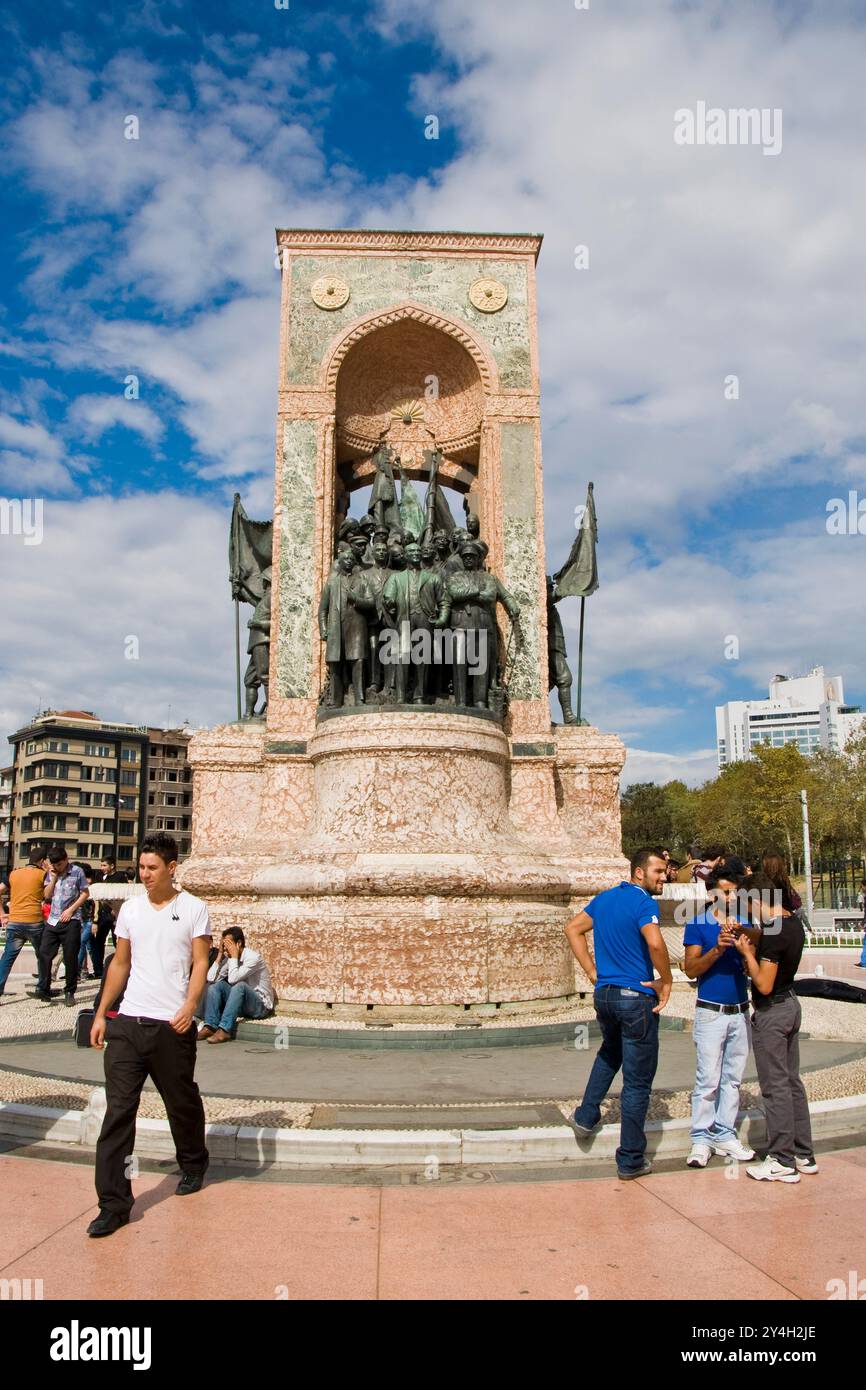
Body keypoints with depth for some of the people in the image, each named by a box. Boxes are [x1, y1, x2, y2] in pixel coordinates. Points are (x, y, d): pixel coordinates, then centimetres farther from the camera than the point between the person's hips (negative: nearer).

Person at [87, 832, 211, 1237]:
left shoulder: (193, 909, -3)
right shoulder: (130, 909, 8)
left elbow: (200, 962, -6)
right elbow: (120, 963, 14)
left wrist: (190, 1006, -21)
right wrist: (101, 1013, 11)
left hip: (172, 1025, -3)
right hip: (127, 1022, 3)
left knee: (182, 1103, 13)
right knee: (118, 1109, -2)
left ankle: (193, 1165, 39)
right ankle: (114, 1203, 4)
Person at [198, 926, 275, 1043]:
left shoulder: (253, 957, -18)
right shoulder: (229, 959, 4)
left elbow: (233, 979, -28)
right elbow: (211, 979, -6)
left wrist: (234, 956, -20)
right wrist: (220, 955, -6)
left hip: (260, 1006, -7)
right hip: (241, 1005, 7)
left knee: (240, 986, -33)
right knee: (217, 985, -11)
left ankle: (225, 1030, -36)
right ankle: (210, 1027, -22)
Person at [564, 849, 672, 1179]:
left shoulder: (604, 898, 9)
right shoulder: (643, 903, -15)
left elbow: (573, 929, 14)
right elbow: (655, 943, -31)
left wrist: (592, 972, 12)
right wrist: (666, 981, -15)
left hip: (604, 993, 7)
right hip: (636, 998, -7)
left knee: (610, 1052, 35)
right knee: (637, 1080, 4)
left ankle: (587, 1116, 33)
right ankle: (630, 1160, 12)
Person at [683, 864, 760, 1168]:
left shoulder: (743, 924, 9)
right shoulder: (697, 926, -3)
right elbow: (690, 969, -9)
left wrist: (743, 932, -30)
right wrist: (717, 949, -23)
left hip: (740, 1012, 4)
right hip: (711, 1012, -4)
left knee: (732, 1078, 10)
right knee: (708, 1079, -4)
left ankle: (725, 1135, 19)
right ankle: (701, 1139, 5)